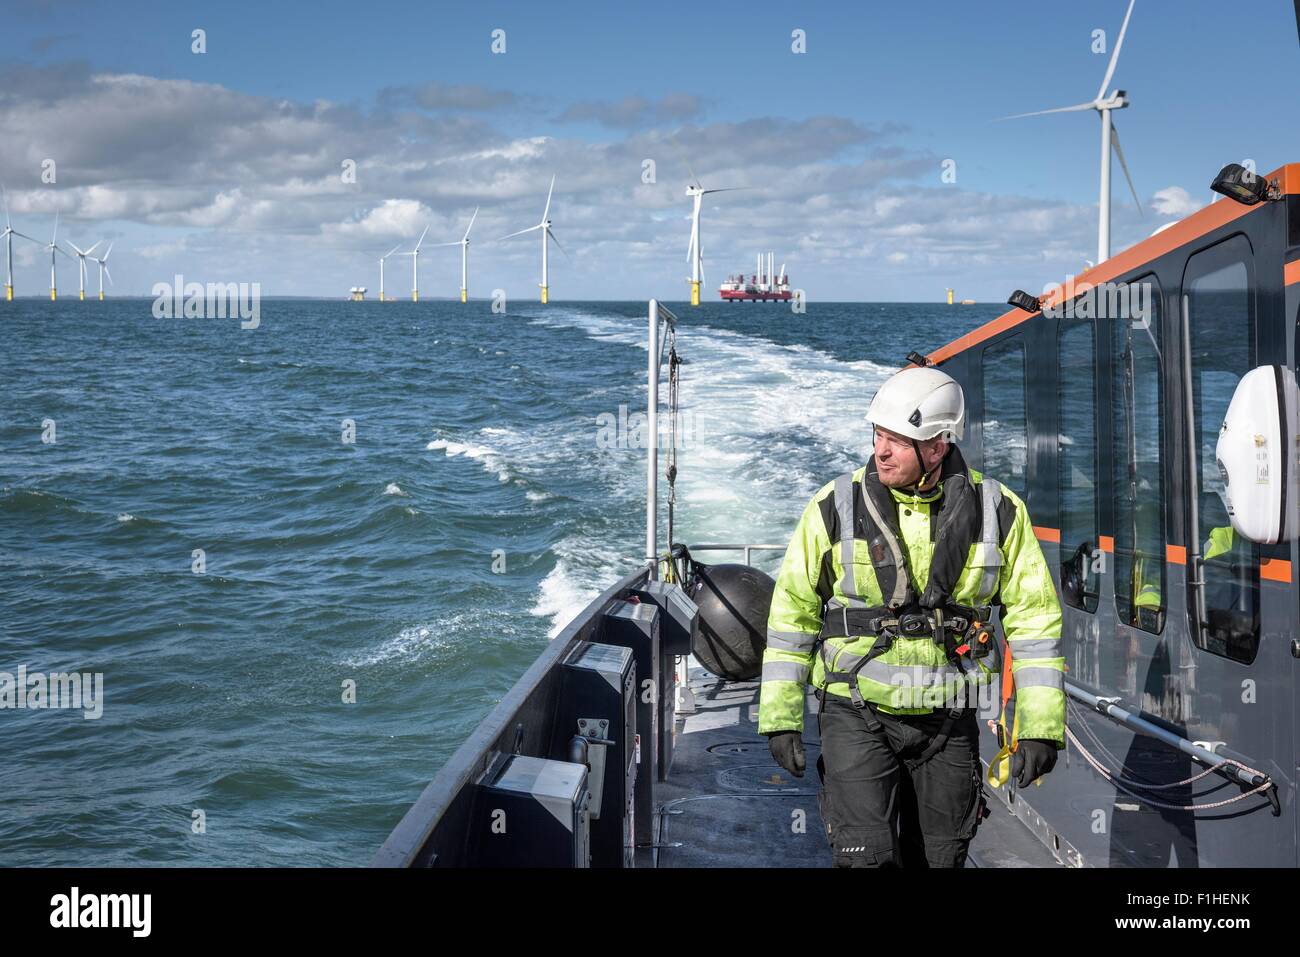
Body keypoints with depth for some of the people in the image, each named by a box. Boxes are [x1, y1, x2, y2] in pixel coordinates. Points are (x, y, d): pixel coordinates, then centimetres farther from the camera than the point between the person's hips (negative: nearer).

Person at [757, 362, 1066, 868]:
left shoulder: (998, 511, -3)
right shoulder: (835, 506, -6)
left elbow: (1034, 617, 1)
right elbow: (793, 609, 0)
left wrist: (1040, 726, -3)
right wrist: (780, 717, -3)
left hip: (948, 722, 2)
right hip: (857, 715, -2)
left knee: (938, 859, 10)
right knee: (867, 857, -13)